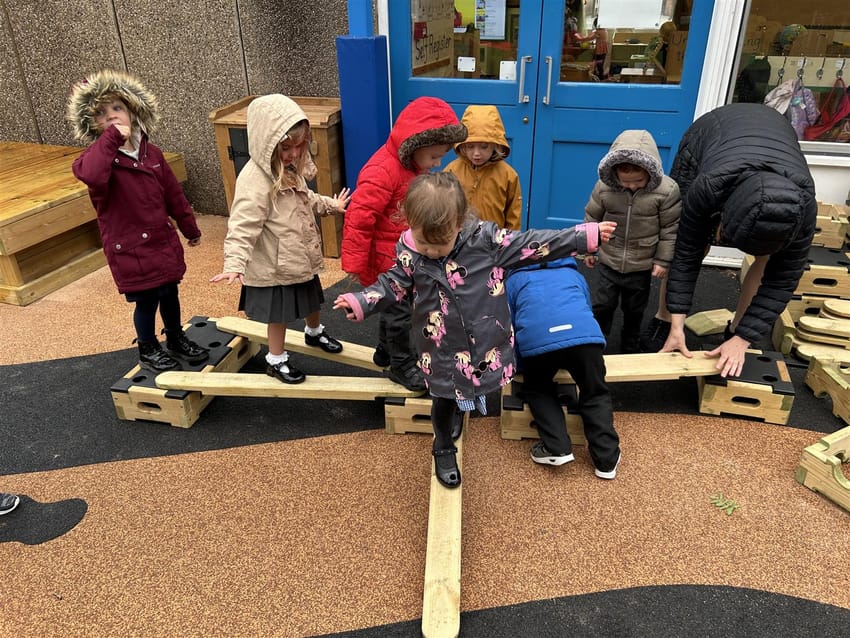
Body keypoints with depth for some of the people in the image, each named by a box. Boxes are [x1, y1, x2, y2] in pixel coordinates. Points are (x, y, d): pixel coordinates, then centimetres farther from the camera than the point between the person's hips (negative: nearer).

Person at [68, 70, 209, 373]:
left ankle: (177, 339, 41)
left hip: (163, 241, 5)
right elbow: (92, 176, -40)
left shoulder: (151, 152, 3)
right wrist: (112, 137, -36)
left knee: (169, 294, 18)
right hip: (129, 248, -5)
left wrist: (190, 229, 17)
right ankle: (148, 350, 30)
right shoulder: (97, 157, -13)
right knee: (146, 301, 5)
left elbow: (173, 194, 11)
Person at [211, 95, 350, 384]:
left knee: (311, 299, 28)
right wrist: (235, 264, -44)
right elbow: (242, 227, -34)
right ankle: (276, 360, 31)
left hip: (302, 256, 9)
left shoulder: (289, 168, 0)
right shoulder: (254, 180, -30)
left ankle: (314, 332, 57)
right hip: (276, 266, -8)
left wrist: (330, 205, 25)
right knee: (280, 314, 9)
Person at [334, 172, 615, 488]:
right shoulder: (408, 252, -13)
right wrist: (360, 302, -15)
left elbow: (529, 244, -12)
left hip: (486, 344, 0)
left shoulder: (485, 237, -18)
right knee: (444, 401, 18)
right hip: (443, 351, 0)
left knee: (478, 389, 25)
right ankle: (443, 450, 45)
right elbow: (393, 286, 0)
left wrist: (587, 236, -12)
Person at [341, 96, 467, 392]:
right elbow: (358, 218, -27)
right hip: (386, 259, -9)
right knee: (399, 310, 3)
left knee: (393, 305, 22)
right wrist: (356, 263, -22)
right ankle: (403, 365, 21)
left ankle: (385, 352, 41)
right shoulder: (382, 172, -28)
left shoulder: (413, 166, 4)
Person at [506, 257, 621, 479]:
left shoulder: (513, 280, 33)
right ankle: (607, 460, 20)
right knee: (595, 395, 23)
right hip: (586, 334, 2)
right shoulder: (574, 273, 39)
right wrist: (575, 361, 60)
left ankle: (557, 449, 15)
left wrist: (519, 365, 44)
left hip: (536, 340, -1)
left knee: (537, 389, 26)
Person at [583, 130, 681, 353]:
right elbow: (592, 219, -1)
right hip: (609, 262, 0)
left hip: (642, 267, 0)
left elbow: (670, 229, -9)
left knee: (634, 312, 17)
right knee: (602, 307, 11)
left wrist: (663, 260, -7)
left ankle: (630, 350, 38)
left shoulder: (667, 190, -19)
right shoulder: (604, 187, -15)